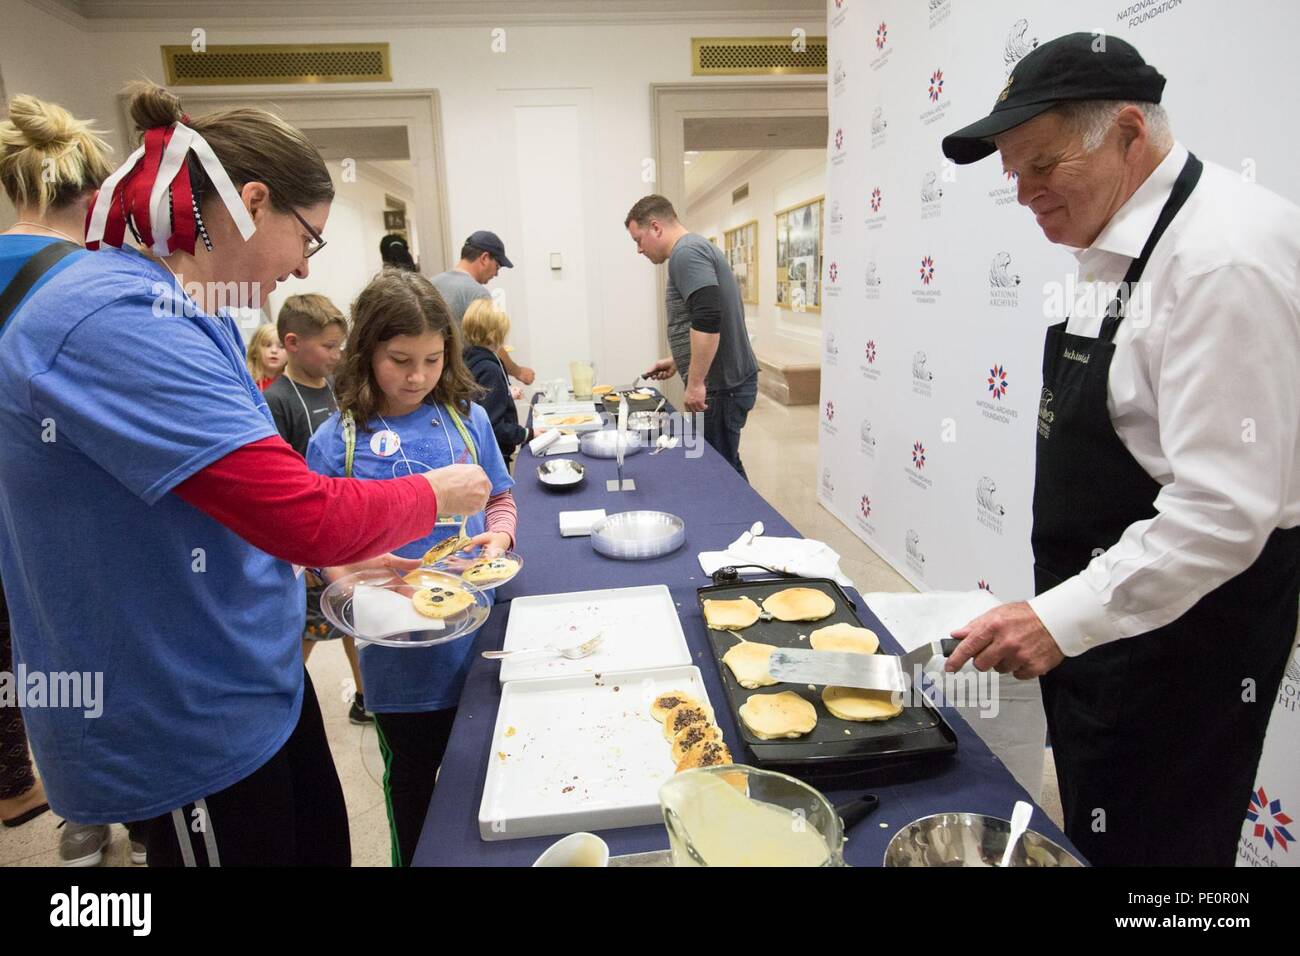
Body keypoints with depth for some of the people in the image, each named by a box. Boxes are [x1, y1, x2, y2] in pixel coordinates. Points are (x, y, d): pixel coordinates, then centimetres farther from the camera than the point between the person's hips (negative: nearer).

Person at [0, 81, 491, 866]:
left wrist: (332, 560, 7)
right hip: (188, 726, -9)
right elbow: (305, 514, -31)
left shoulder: (192, 315, 6)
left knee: (323, 847, 23)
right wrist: (435, 493, -14)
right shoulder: (120, 320, -26)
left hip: (258, 678, 9)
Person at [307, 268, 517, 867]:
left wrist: (499, 535, -12)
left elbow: (500, 496, 8)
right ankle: (411, 858, 47)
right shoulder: (337, 441, -11)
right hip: (401, 656, -2)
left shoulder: (466, 418, -3)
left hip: (479, 636, 3)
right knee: (413, 782, 21)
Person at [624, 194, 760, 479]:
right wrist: (677, 362, 28)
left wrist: (696, 383, -21)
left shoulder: (686, 253, -14)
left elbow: (708, 321, -26)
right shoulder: (698, 248, 19)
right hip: (729, 379, 10)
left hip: (721, 385, -10)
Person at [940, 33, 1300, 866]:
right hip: (1104, 616, 9)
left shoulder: (1224, 258, -22)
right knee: (1090, 833, 23)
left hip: (1185, 625, -9)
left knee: (1144, 843, 9)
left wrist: (1062, 620, -26)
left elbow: (1225, 513, -27)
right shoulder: (1120, 245, 8)